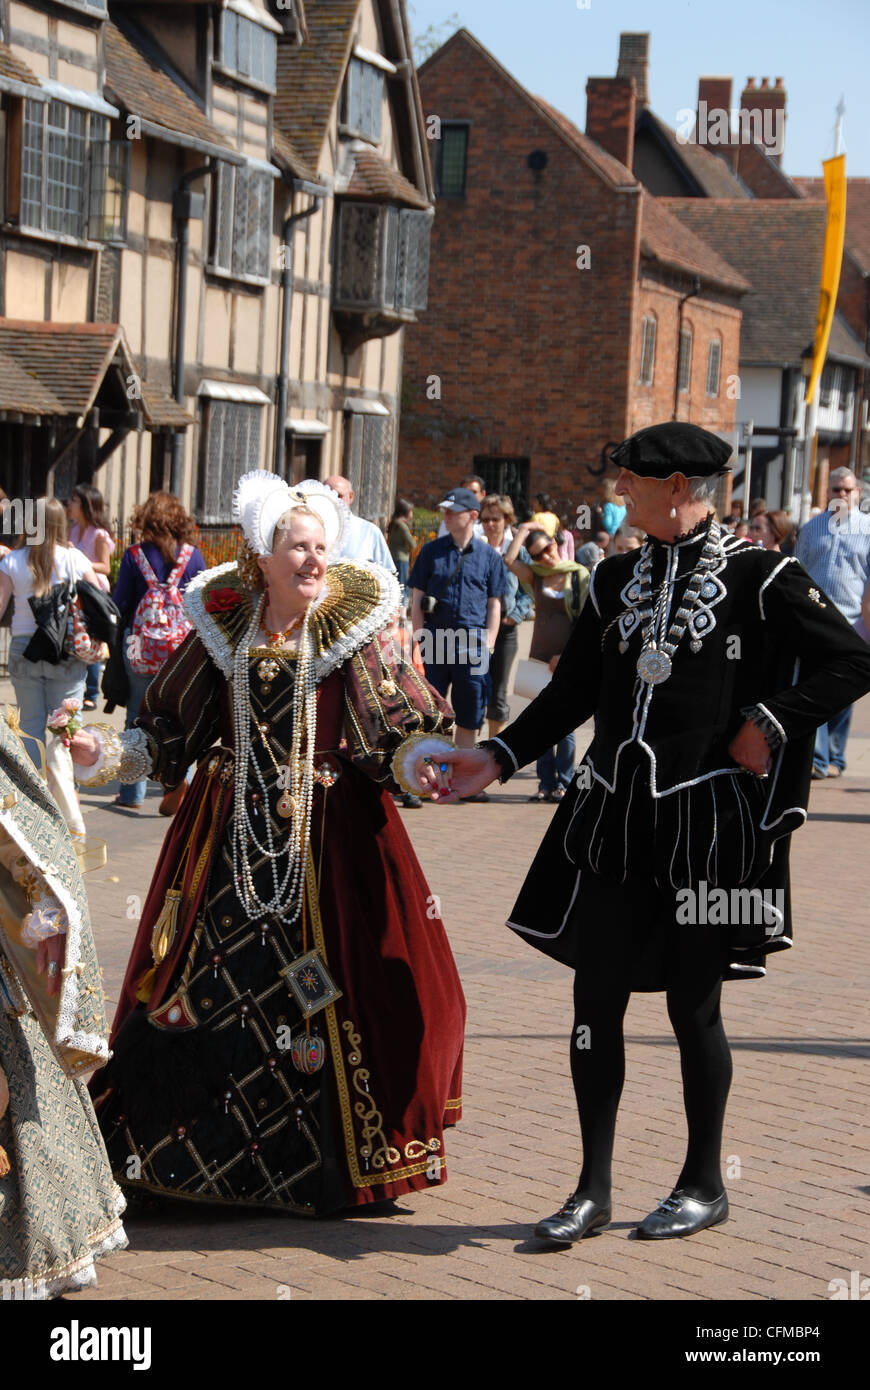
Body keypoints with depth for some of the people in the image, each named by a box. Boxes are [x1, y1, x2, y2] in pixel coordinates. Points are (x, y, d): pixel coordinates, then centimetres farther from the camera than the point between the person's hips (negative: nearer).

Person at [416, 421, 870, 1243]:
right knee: (596, 999, 5)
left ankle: (704, 1186, 22)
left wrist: (770, 724, -11)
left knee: (693, 1005, 4)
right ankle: (593, 1190, 15)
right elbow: (573, 692, 13)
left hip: (705, 821, -5)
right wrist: (495, 761, 4)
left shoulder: (758, 577, -6)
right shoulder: (616, 579, 11)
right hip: (613, 815, 5)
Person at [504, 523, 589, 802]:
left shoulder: (580, 577, 0)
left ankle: (563, 783, 4)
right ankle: (546, 782, 9)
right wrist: (524, 530, 3)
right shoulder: (536, 577, 10)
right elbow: (509, 559, -7)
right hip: (542, 658, 4)